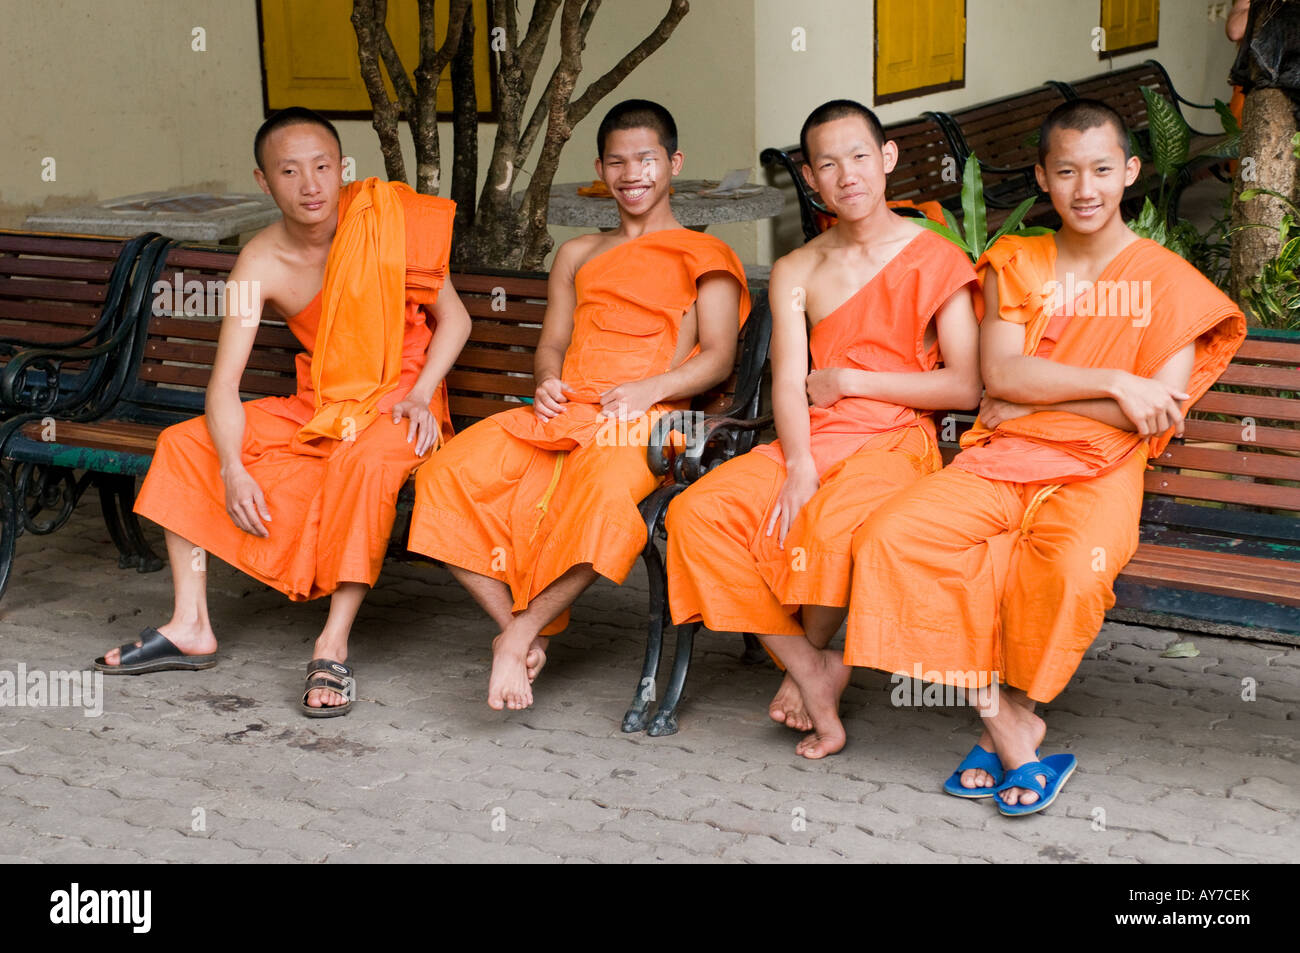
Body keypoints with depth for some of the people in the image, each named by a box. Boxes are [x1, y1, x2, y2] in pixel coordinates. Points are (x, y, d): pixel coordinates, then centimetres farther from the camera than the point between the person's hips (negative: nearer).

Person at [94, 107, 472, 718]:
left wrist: (420, 395, -20)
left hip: (395, 399, -4)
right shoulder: (261, 265, -10)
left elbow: (453, 317, -5)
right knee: (184, 444, -4)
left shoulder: (384, 220, -15)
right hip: (316, 408, 5)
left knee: (365, 460, -38)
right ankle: (191, 629, 2)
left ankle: (333, 646, -30)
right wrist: (233, 469, -30)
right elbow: (225, 381, -14)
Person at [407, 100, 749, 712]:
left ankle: (525, 627, -25)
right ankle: (514, 628, -18)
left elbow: (718, 359, 2)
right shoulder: (578, 255, 29)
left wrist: (650, 387, -16)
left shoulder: (703, 257, 14)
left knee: (607, 494, -41)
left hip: (643, 419, -5)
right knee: (445, 477, -22)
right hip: (563, 411, 5)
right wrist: (547, 381, 1)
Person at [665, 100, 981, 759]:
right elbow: (789, 384, 2)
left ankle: (808, 660, -6)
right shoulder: (795, 273, 14)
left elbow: (964, 386, -4)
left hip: (894, 441, -4)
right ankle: (812, 678, -17)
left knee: (835, 526, -37)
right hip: (808, 443, 4)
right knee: (697, 513, -22)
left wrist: (850, 380, -3)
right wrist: (799, 468, -17)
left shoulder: (936, 260, 3)